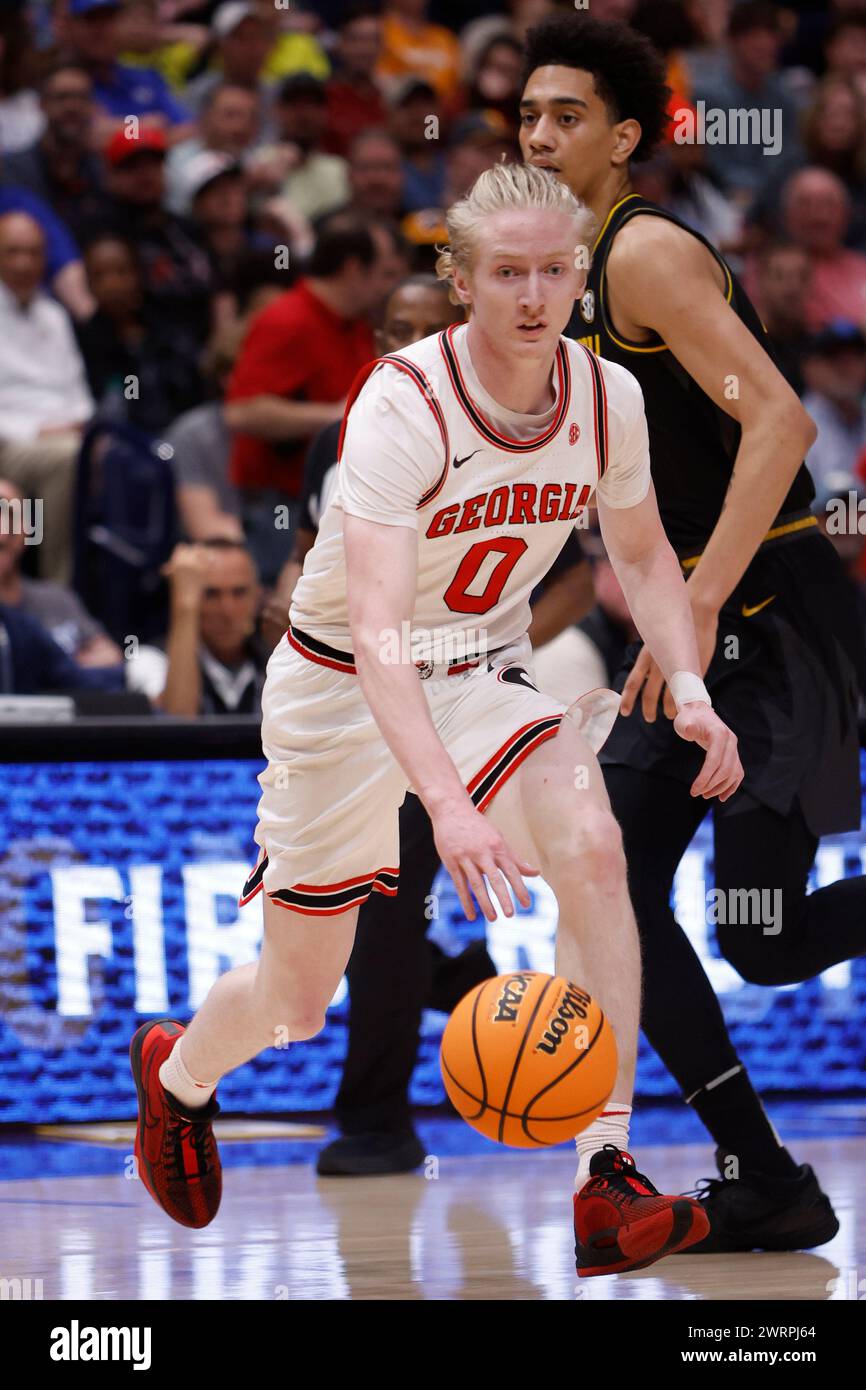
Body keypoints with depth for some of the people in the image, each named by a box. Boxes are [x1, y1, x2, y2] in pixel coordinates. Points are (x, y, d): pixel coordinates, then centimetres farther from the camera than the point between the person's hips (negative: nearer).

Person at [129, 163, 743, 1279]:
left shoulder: (607, 400, -12)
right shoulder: (401, 406, -30)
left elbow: (642, 555, 10)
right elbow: (377, 632, -40)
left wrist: (688, 687, -8)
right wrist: (447, 805, -52)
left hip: (483, 674, 4)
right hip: (341, 686, -3)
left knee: (590, 845, -29)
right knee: (296, 1004, 7)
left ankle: (606, 1186, -28)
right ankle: (178, 1072, 46)